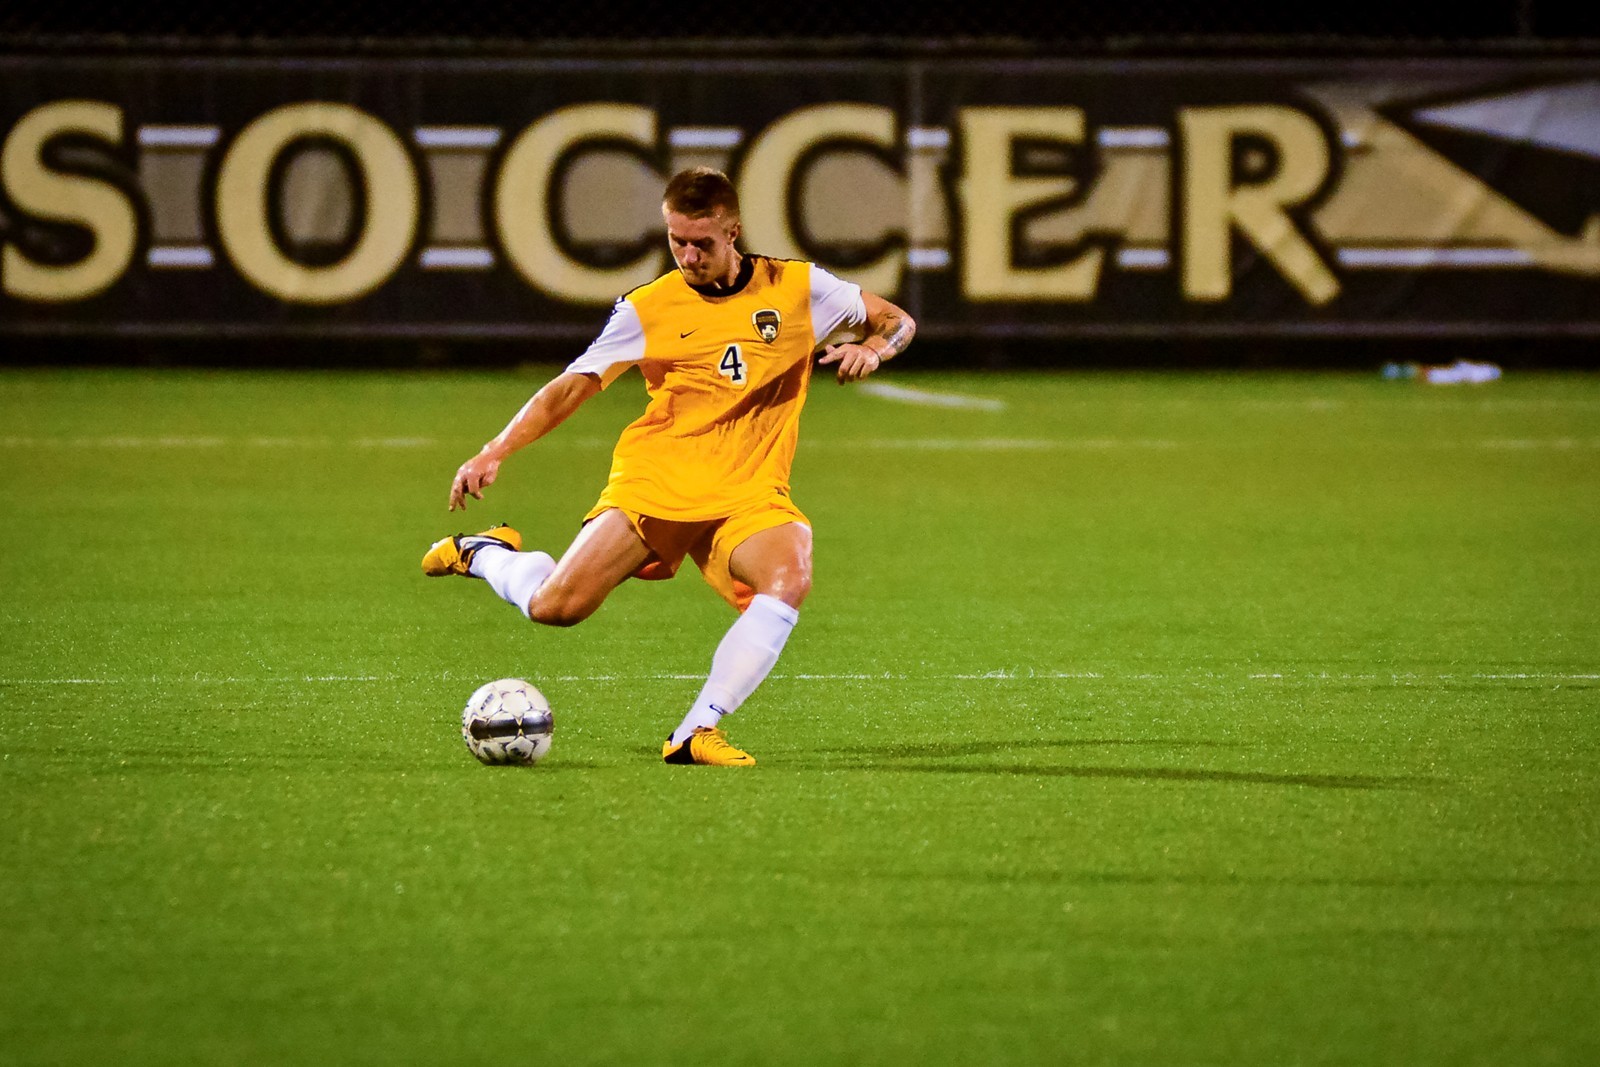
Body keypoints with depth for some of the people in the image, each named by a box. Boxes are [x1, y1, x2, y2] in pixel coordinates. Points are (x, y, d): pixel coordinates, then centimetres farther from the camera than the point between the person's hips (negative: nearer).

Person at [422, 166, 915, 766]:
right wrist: (492, 454, -5)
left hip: (749, 496, 1)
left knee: (790, 577, -33)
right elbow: (571, 388, 5)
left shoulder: (797, 289, 4)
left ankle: (696, 732, -29)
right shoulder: (649, 309, 2)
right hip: (654, 481, 0)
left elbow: (897, 322, 15)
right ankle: (486, 554, 21)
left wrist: (872, 348, -9)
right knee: (555, 607, -14)